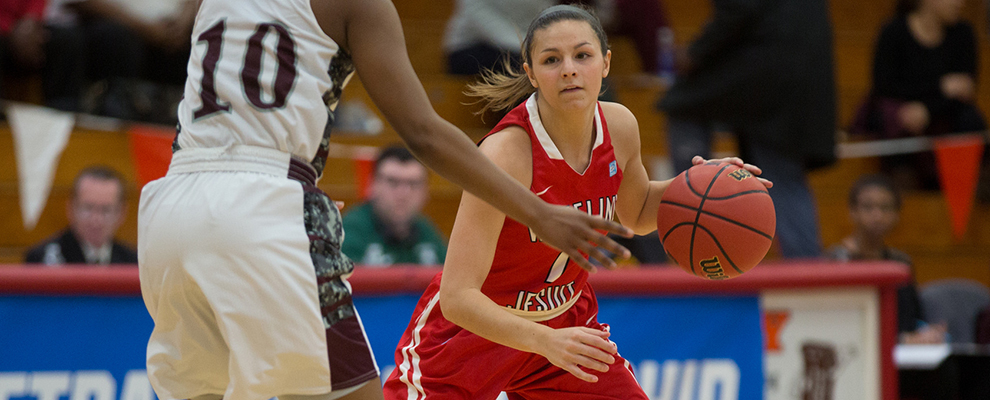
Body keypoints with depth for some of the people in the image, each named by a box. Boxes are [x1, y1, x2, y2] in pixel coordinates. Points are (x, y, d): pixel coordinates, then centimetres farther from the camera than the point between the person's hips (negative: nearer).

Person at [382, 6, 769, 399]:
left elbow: (637, 214, 12)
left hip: (563, 319, 6)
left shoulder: (619, 127, -11)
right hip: (473, 325, -6)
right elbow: (456, 296, -35)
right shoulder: (505, 153, -31)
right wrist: (546, 341, -49)